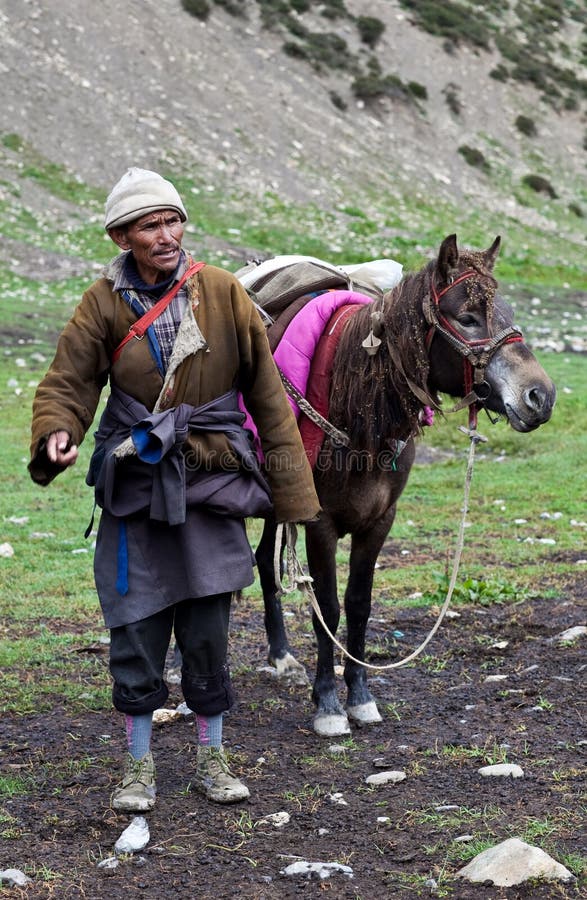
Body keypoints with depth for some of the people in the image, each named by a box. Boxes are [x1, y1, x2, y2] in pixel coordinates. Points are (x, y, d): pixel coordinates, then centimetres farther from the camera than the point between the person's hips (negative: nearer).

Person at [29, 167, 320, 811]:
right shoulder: (104, 303, -3)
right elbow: (68, 383, -1)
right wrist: (57, 433, -24)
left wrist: (291, 486, 0)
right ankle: (138, 765, 21)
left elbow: (266, 392, 0)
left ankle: (211, 759, 24)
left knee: (208, 629, 5)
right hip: (134, 484, 0)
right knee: (136, 627, 4)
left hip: (211, 480, 0)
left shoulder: (222, 292, -4)